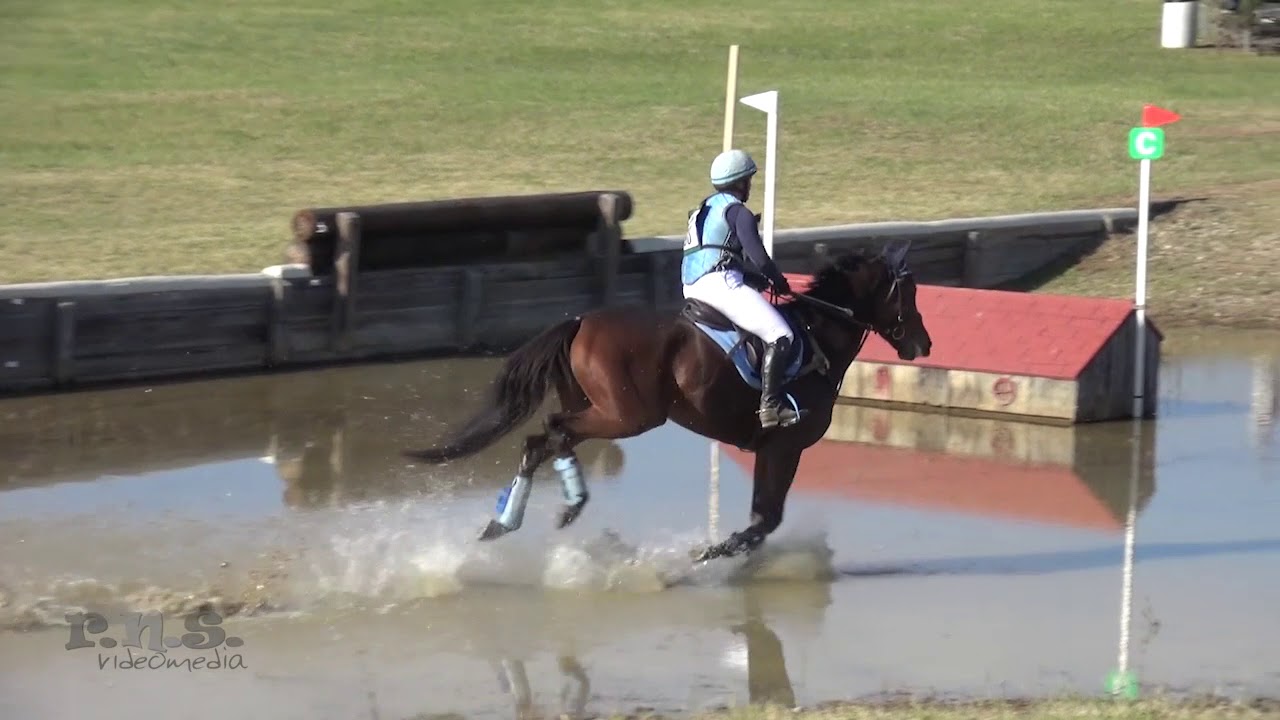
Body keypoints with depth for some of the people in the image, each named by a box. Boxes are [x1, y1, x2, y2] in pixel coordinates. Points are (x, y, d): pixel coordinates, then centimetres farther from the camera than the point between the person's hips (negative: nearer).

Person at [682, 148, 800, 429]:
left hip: (692, 287, 10)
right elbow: (758, 256, -13)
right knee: (780, 336, -15)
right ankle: (770, 405, -28)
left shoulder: (705, 209, 25)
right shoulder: (737, 211, -3)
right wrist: (780, 282, 4)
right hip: (720, 281, -10)